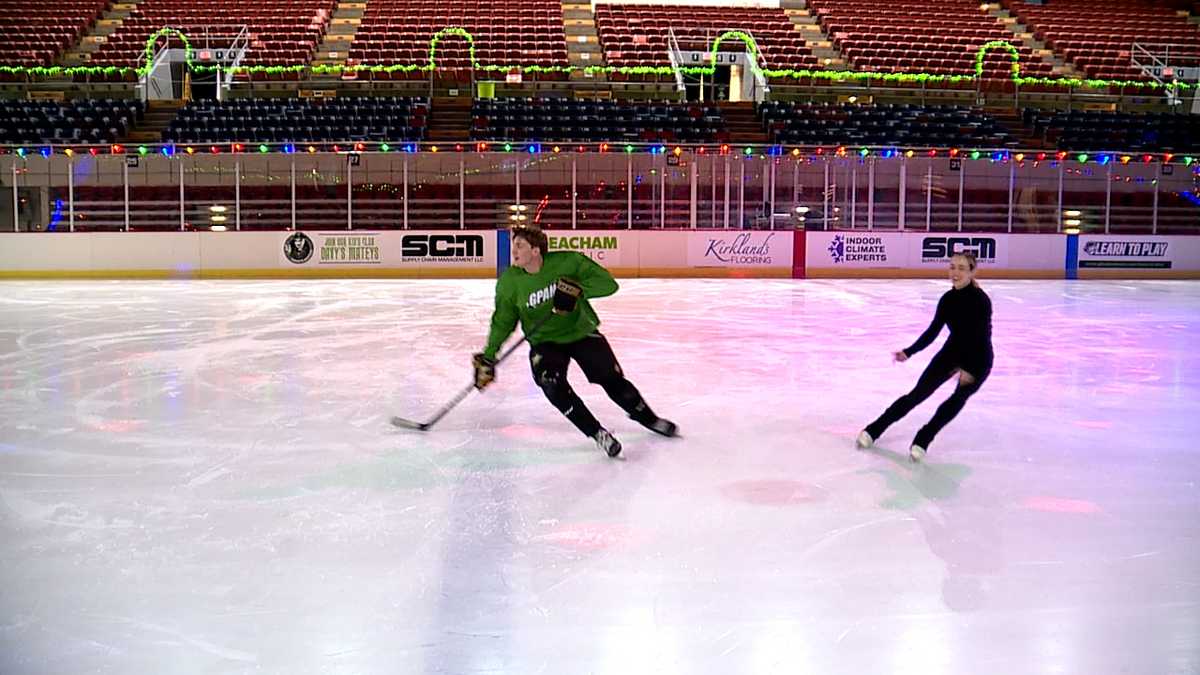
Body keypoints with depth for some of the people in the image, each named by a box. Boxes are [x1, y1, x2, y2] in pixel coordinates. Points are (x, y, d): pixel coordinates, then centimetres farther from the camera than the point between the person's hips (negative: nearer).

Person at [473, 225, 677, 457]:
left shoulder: (567, 262, -21)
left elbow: (608, 283, -21)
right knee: (553, 386, -23)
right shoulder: (509, 281, -13)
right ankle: (598, 434, -9)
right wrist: (488, 357, -5)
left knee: (613, 380, 2)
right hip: (545, 342, 1)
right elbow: (503, 321, -1)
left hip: (582, 332, -1)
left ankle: (649, 419, 29)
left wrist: (577, 289, -35)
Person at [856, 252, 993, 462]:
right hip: (953, 351, 4)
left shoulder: (981, 300, -24)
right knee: (918, 393, 1)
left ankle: (922, 441, -11)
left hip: (977, 358, -4)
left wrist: (970, 370, -39)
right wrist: (909, 352, -8)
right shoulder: (948, 299, -8)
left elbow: (982, 337, -29)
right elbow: (933, 331, 1)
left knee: (959, 397, -22)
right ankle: (874, 430, 7)